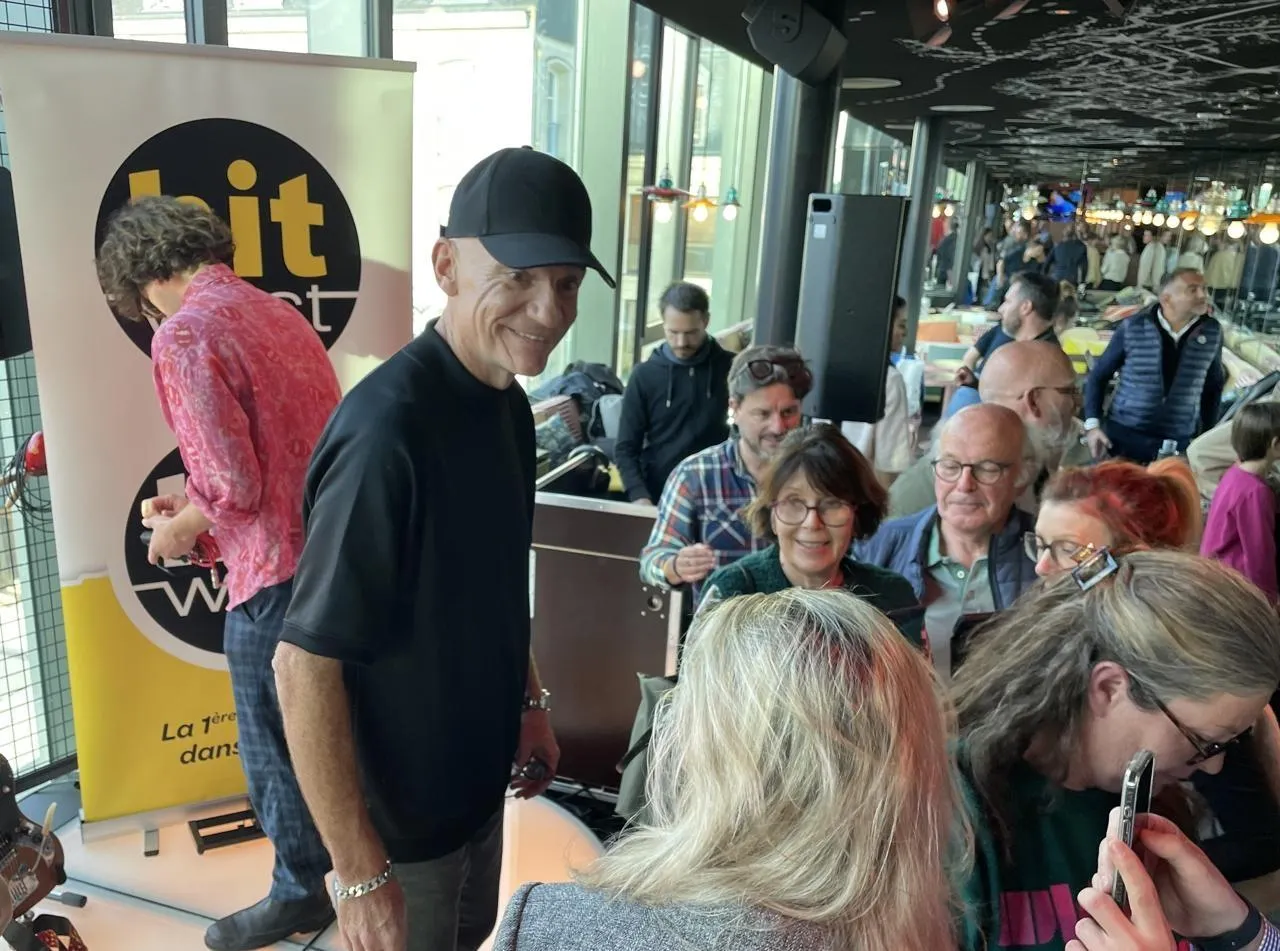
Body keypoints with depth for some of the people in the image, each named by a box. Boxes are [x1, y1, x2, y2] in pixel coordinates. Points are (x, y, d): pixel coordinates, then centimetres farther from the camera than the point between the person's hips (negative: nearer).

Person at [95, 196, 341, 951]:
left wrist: (182, 529, 1)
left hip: (276, 572, -8)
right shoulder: (276, 309, 11)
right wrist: (195, 498, 17)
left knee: (274, 743, 12)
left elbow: (235, 486, -20)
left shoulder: (184, 334, -15)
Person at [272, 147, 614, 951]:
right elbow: (305, 664, -27)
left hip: (479, 777, 8)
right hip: (398, 812, -7)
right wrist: (361, 874, -23)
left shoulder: (510, 404, -4)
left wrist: (530, 701, 12)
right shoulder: (387, 429, -31)